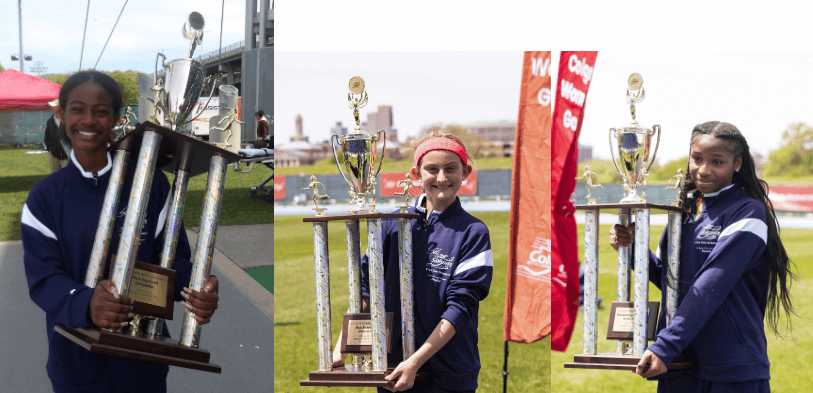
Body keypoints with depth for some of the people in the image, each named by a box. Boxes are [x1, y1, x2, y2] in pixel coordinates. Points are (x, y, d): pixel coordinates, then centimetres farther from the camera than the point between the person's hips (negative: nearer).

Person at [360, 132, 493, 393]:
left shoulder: (473, 233, -6)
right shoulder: (393, 224, 4)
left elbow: (460, 307, -11)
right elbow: (364, 285, 8)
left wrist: (415, 362, -17)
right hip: (391, 367, 3)